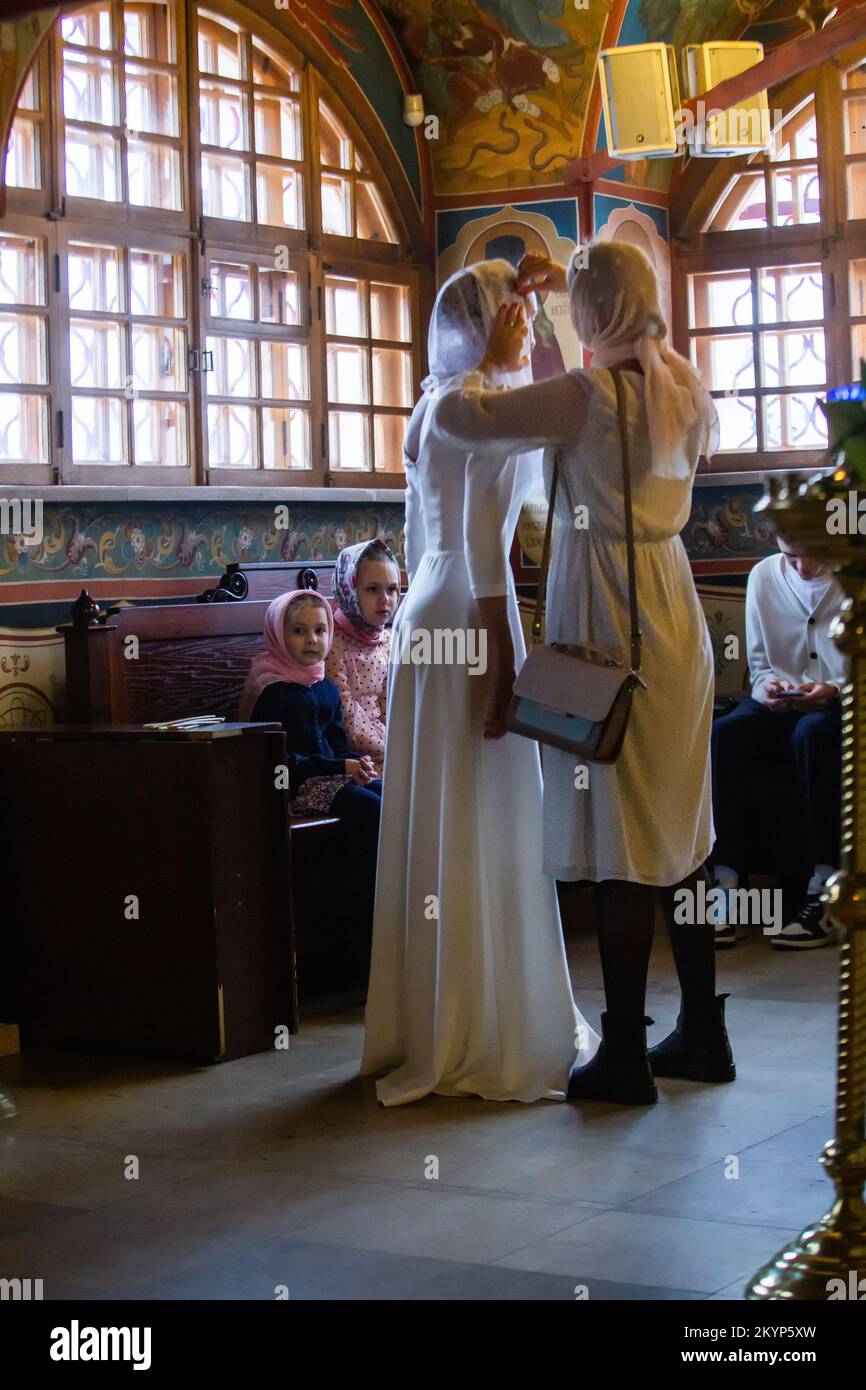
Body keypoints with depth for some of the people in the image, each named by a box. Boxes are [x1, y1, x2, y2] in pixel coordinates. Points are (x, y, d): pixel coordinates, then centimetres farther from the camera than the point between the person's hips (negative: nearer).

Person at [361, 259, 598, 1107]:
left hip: (426, 610, 5)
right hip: (469, 615, -5)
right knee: (482, 825, -1)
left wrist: (425, 615, 11)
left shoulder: (435, 403, 9)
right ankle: (486, 1039, 4)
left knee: (430, 823, 7)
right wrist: (500, 656, -7)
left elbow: (421, 536, 9)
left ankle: (423, 1027, 13)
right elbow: (482, 537, -7)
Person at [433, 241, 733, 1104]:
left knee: (619, 839, -3)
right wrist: (572, 281, 35)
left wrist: (494, 361, 4)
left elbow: (455, 419, -15)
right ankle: (702, 1034, 21)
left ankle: (625, 1057, 3)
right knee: (676, 831, 13)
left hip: (609, 620, -8)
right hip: (672, 610, 8)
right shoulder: (684, 385, 7)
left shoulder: (586, 396, -16)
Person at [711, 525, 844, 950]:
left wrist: (835, 690, -23)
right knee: (721, 735, -28)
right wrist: (767, 687, -8)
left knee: (812, 732, -39)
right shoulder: (764, 576, 8)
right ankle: (727, 886, -30)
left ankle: (823, 895, -38)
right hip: (780, 707, 4)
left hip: (841, 706, -4)